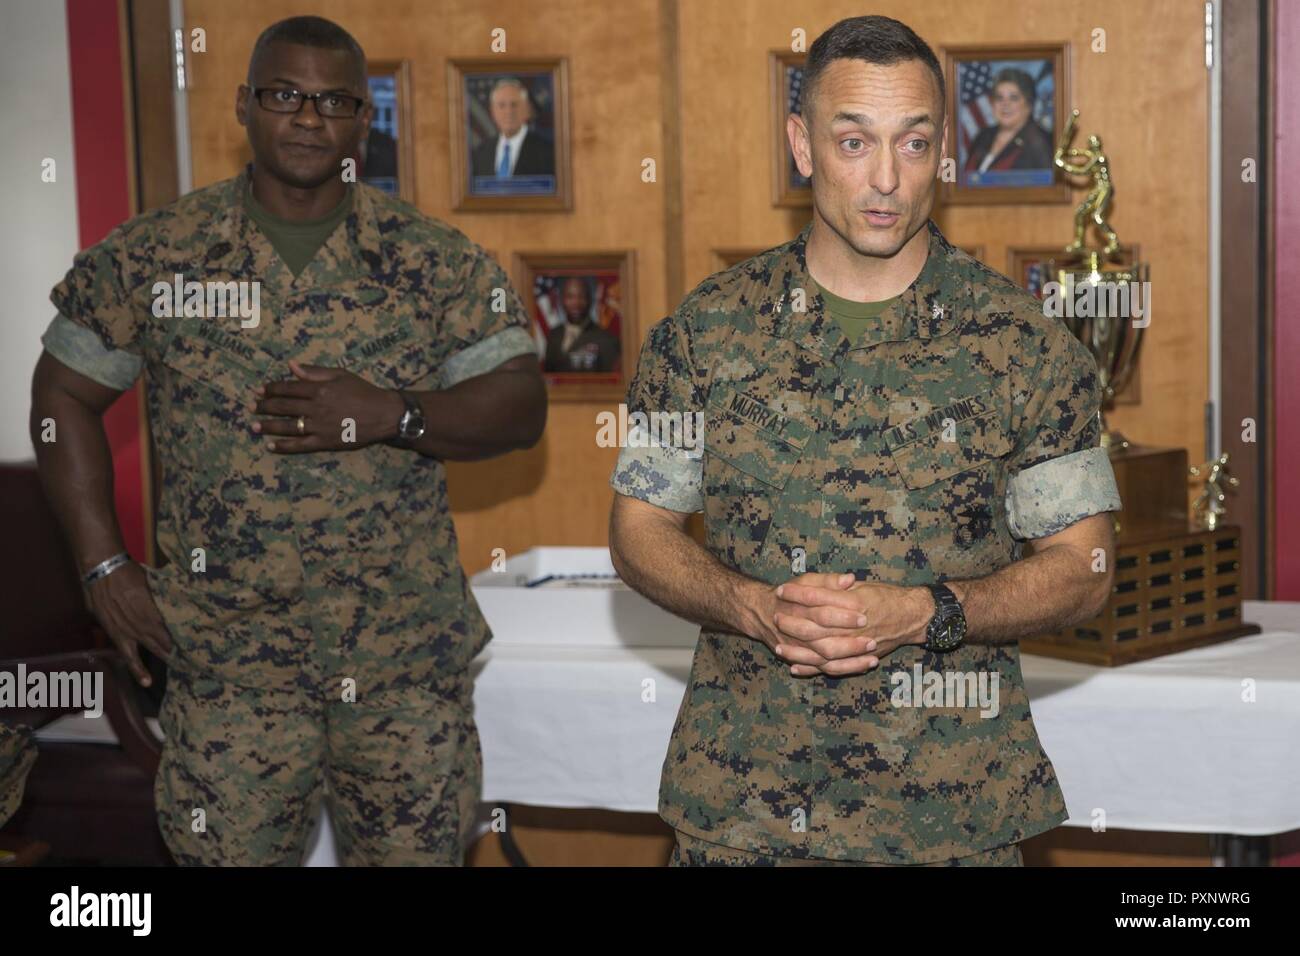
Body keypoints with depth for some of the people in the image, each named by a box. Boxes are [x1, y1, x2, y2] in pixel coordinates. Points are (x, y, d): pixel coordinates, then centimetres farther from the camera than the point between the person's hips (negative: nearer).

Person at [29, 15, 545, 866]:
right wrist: (103, 563, 0)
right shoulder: (152, 255, 1)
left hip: (411, 666, 1)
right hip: (228, 668, 0)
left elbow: (521, 408, -4)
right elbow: (65, 393, 8)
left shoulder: (437, 262, 1)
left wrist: (390, 414, -21)